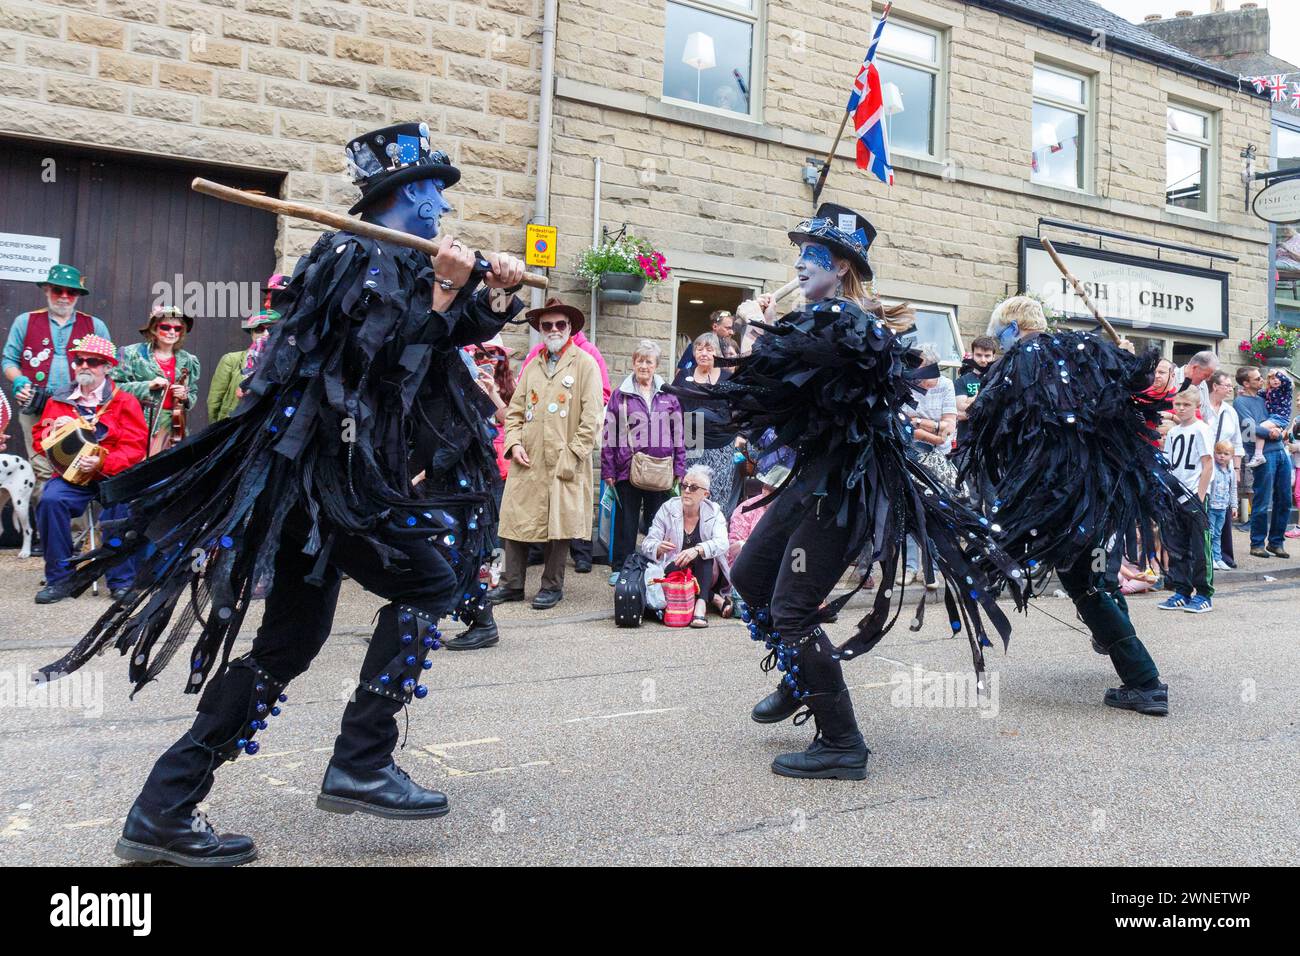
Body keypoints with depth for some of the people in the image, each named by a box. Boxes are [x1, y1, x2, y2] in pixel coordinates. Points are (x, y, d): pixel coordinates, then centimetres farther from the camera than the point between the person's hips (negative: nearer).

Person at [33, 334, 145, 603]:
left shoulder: (124, 401, 5)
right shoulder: (58, 400, 15)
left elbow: (135, 448, -5)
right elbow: (40, 439, 22)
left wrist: (102, 462, -21)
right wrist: (54, 431, -2)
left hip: (114, 475, -2)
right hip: (71, 474, 3)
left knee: (123, 503, -34)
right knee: (50, 500, -29)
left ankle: (122, 581, -20)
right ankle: (59, 578, -14)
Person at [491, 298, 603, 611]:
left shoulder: (585, 364, 0)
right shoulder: (532, 367, 17)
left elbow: (592, 416, -6)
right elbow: (515, 410, 17)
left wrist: (572, 455, -12)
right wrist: (514, 443, 0)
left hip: (563, 461, -4)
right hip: (527, 462, 5)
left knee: (558, 524, 2)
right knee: (516, 521, 4)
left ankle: (552, 586, 14)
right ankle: (512, 584, 14)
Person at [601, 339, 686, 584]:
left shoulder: (668, 395, 8)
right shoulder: (621, 395, 4)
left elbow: (678, 433, 9)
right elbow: (609, 434, 3)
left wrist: (679, 469, 4)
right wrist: (608, 469, -2)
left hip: (661, 470, 1)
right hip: (628, 469, -1)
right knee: (626, 521, 5)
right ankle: (620, 568, 14)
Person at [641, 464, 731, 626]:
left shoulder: (714, 512, -3)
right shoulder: (667, 509, -2)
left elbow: (722, 544, -23)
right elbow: (647, 545, -7)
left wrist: (697, 550, -43)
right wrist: (659, 548, -32)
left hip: (706, 573, 0)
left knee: (702, 551, -29)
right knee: (673, 570, -33)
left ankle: (701, 604, -40)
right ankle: (716, 598, -21)